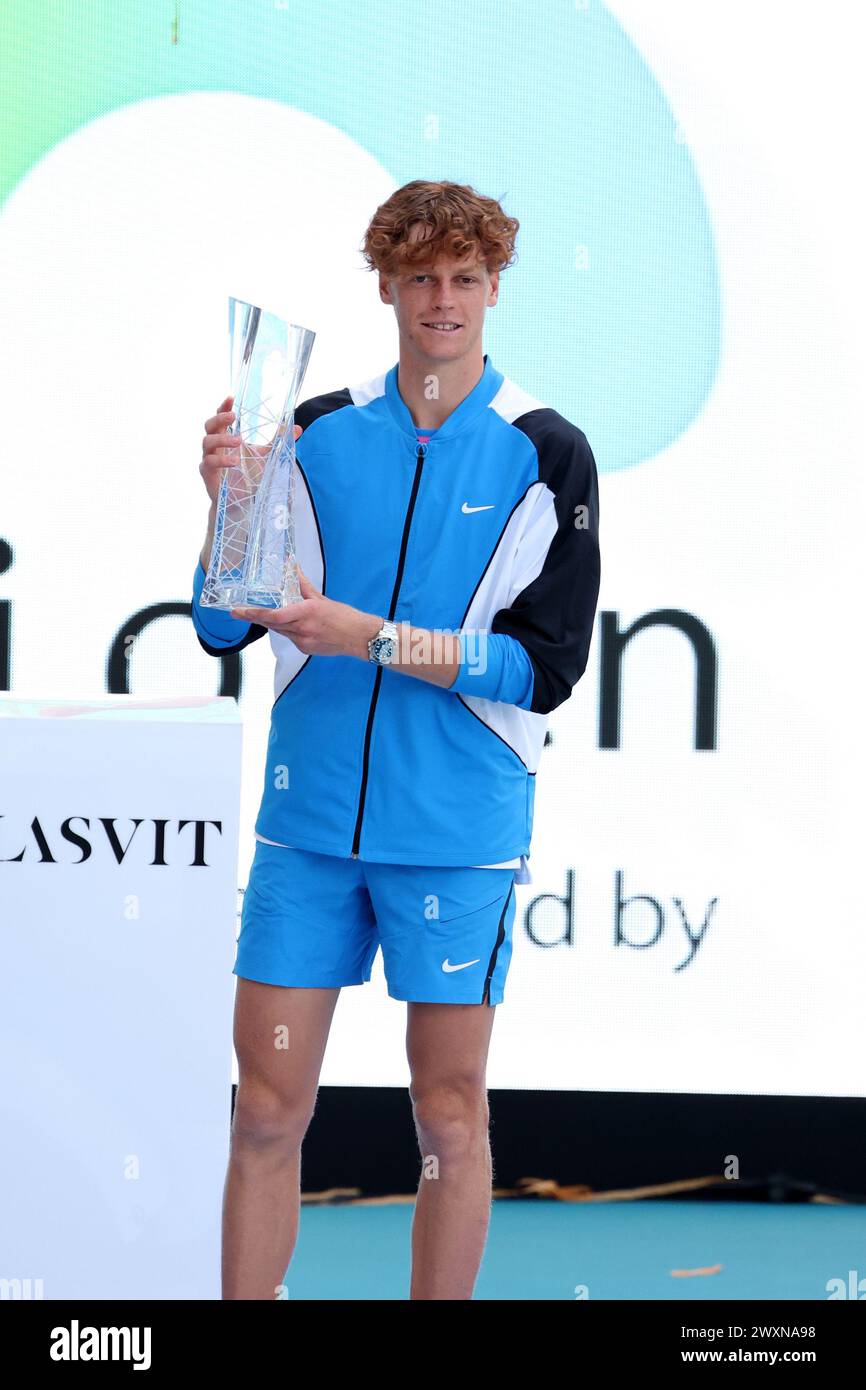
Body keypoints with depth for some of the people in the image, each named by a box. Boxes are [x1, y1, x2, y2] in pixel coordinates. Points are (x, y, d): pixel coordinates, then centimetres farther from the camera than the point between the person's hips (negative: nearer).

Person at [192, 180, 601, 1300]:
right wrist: (228, 503, -12)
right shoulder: (318, 434, 6)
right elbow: (223, 629, 5)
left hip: (459, 830, -2)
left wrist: (374, 639, -16)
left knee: (449, 1123, 5)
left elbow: (547, 667, -7)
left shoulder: (547, 454, -2)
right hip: (310, 817, 2)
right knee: (266, 1113, 3)